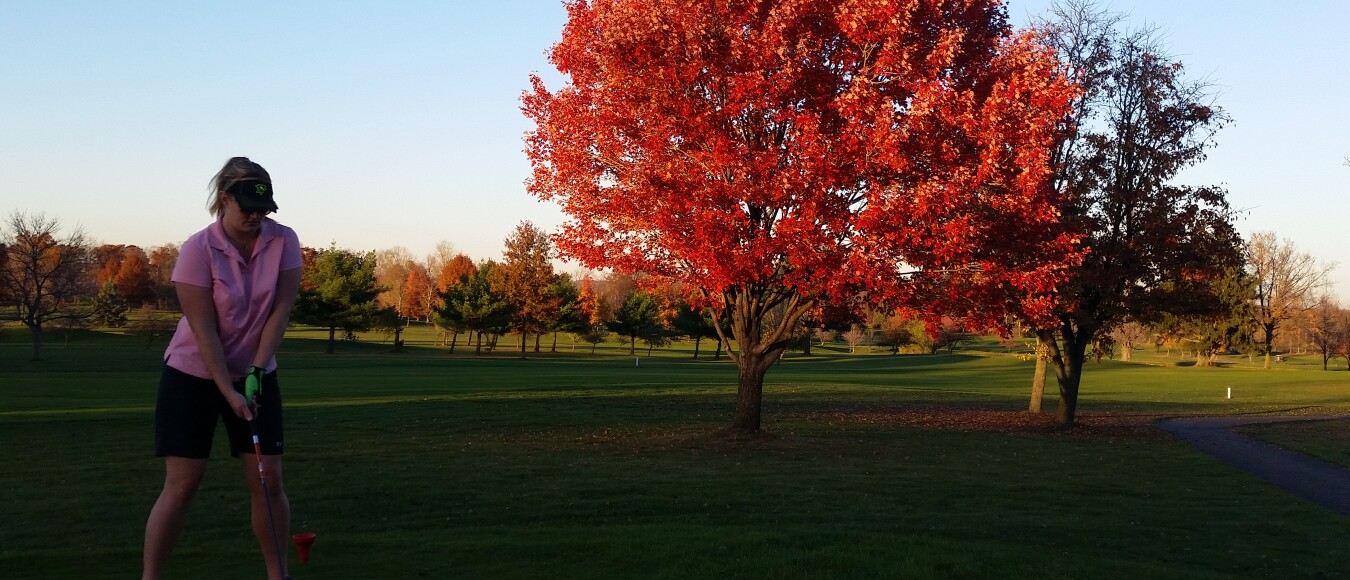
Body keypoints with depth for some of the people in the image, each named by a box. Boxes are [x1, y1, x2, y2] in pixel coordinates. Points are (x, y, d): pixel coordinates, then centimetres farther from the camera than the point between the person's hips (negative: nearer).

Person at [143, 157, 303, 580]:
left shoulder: (284, 241, -8)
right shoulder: (198, 250, -17)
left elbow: (280, 311, -9)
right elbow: (204, 330, -18)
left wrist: (255, 370, -15)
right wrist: (229, 391, -21)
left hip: (256, 374, 3)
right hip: (193, 375, -3)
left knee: (268, 481, 0)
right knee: (181, 485, -5)